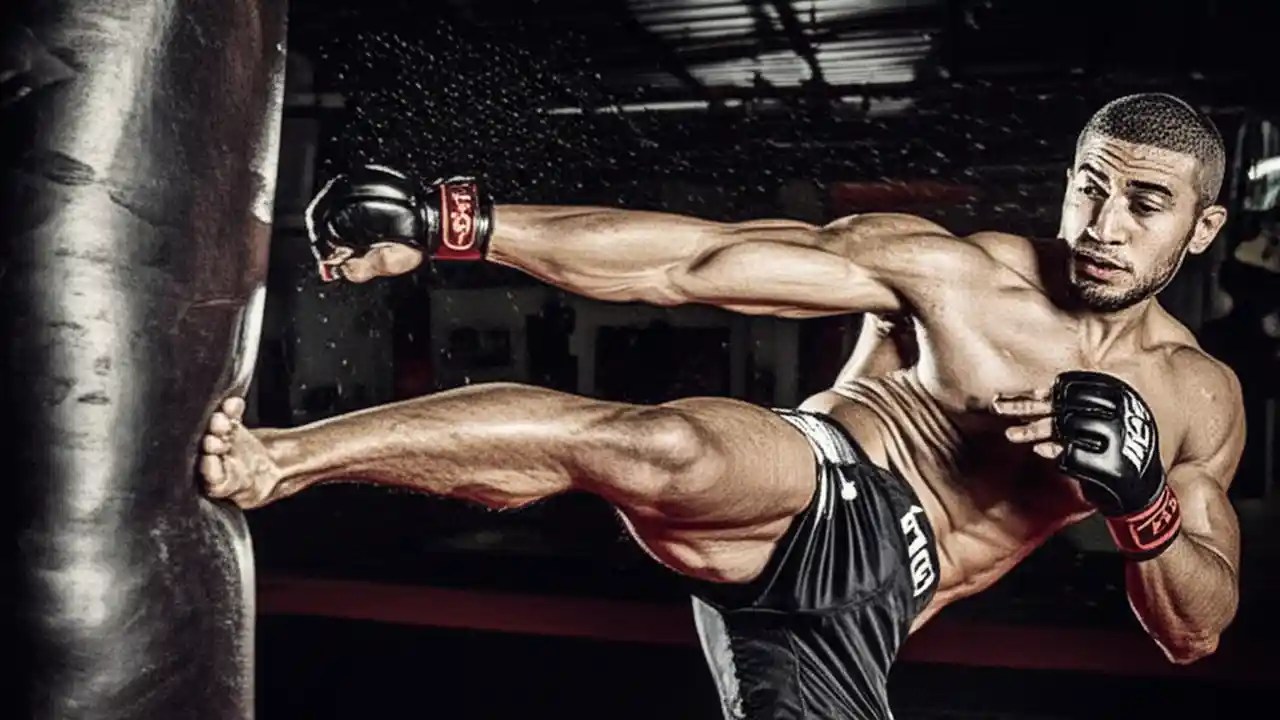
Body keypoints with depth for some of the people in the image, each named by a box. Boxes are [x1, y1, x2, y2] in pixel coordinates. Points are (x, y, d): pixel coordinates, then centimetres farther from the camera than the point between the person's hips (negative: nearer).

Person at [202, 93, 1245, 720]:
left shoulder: (1201, 399, 12)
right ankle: (268, 456, -30)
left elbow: (1196, 631, 12)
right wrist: (450, 222, -18)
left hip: (850, 626, 5)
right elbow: (683, 263, -11)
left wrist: (1138, 498, -11)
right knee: (665, 454, -40)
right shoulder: (955, 270, -4)